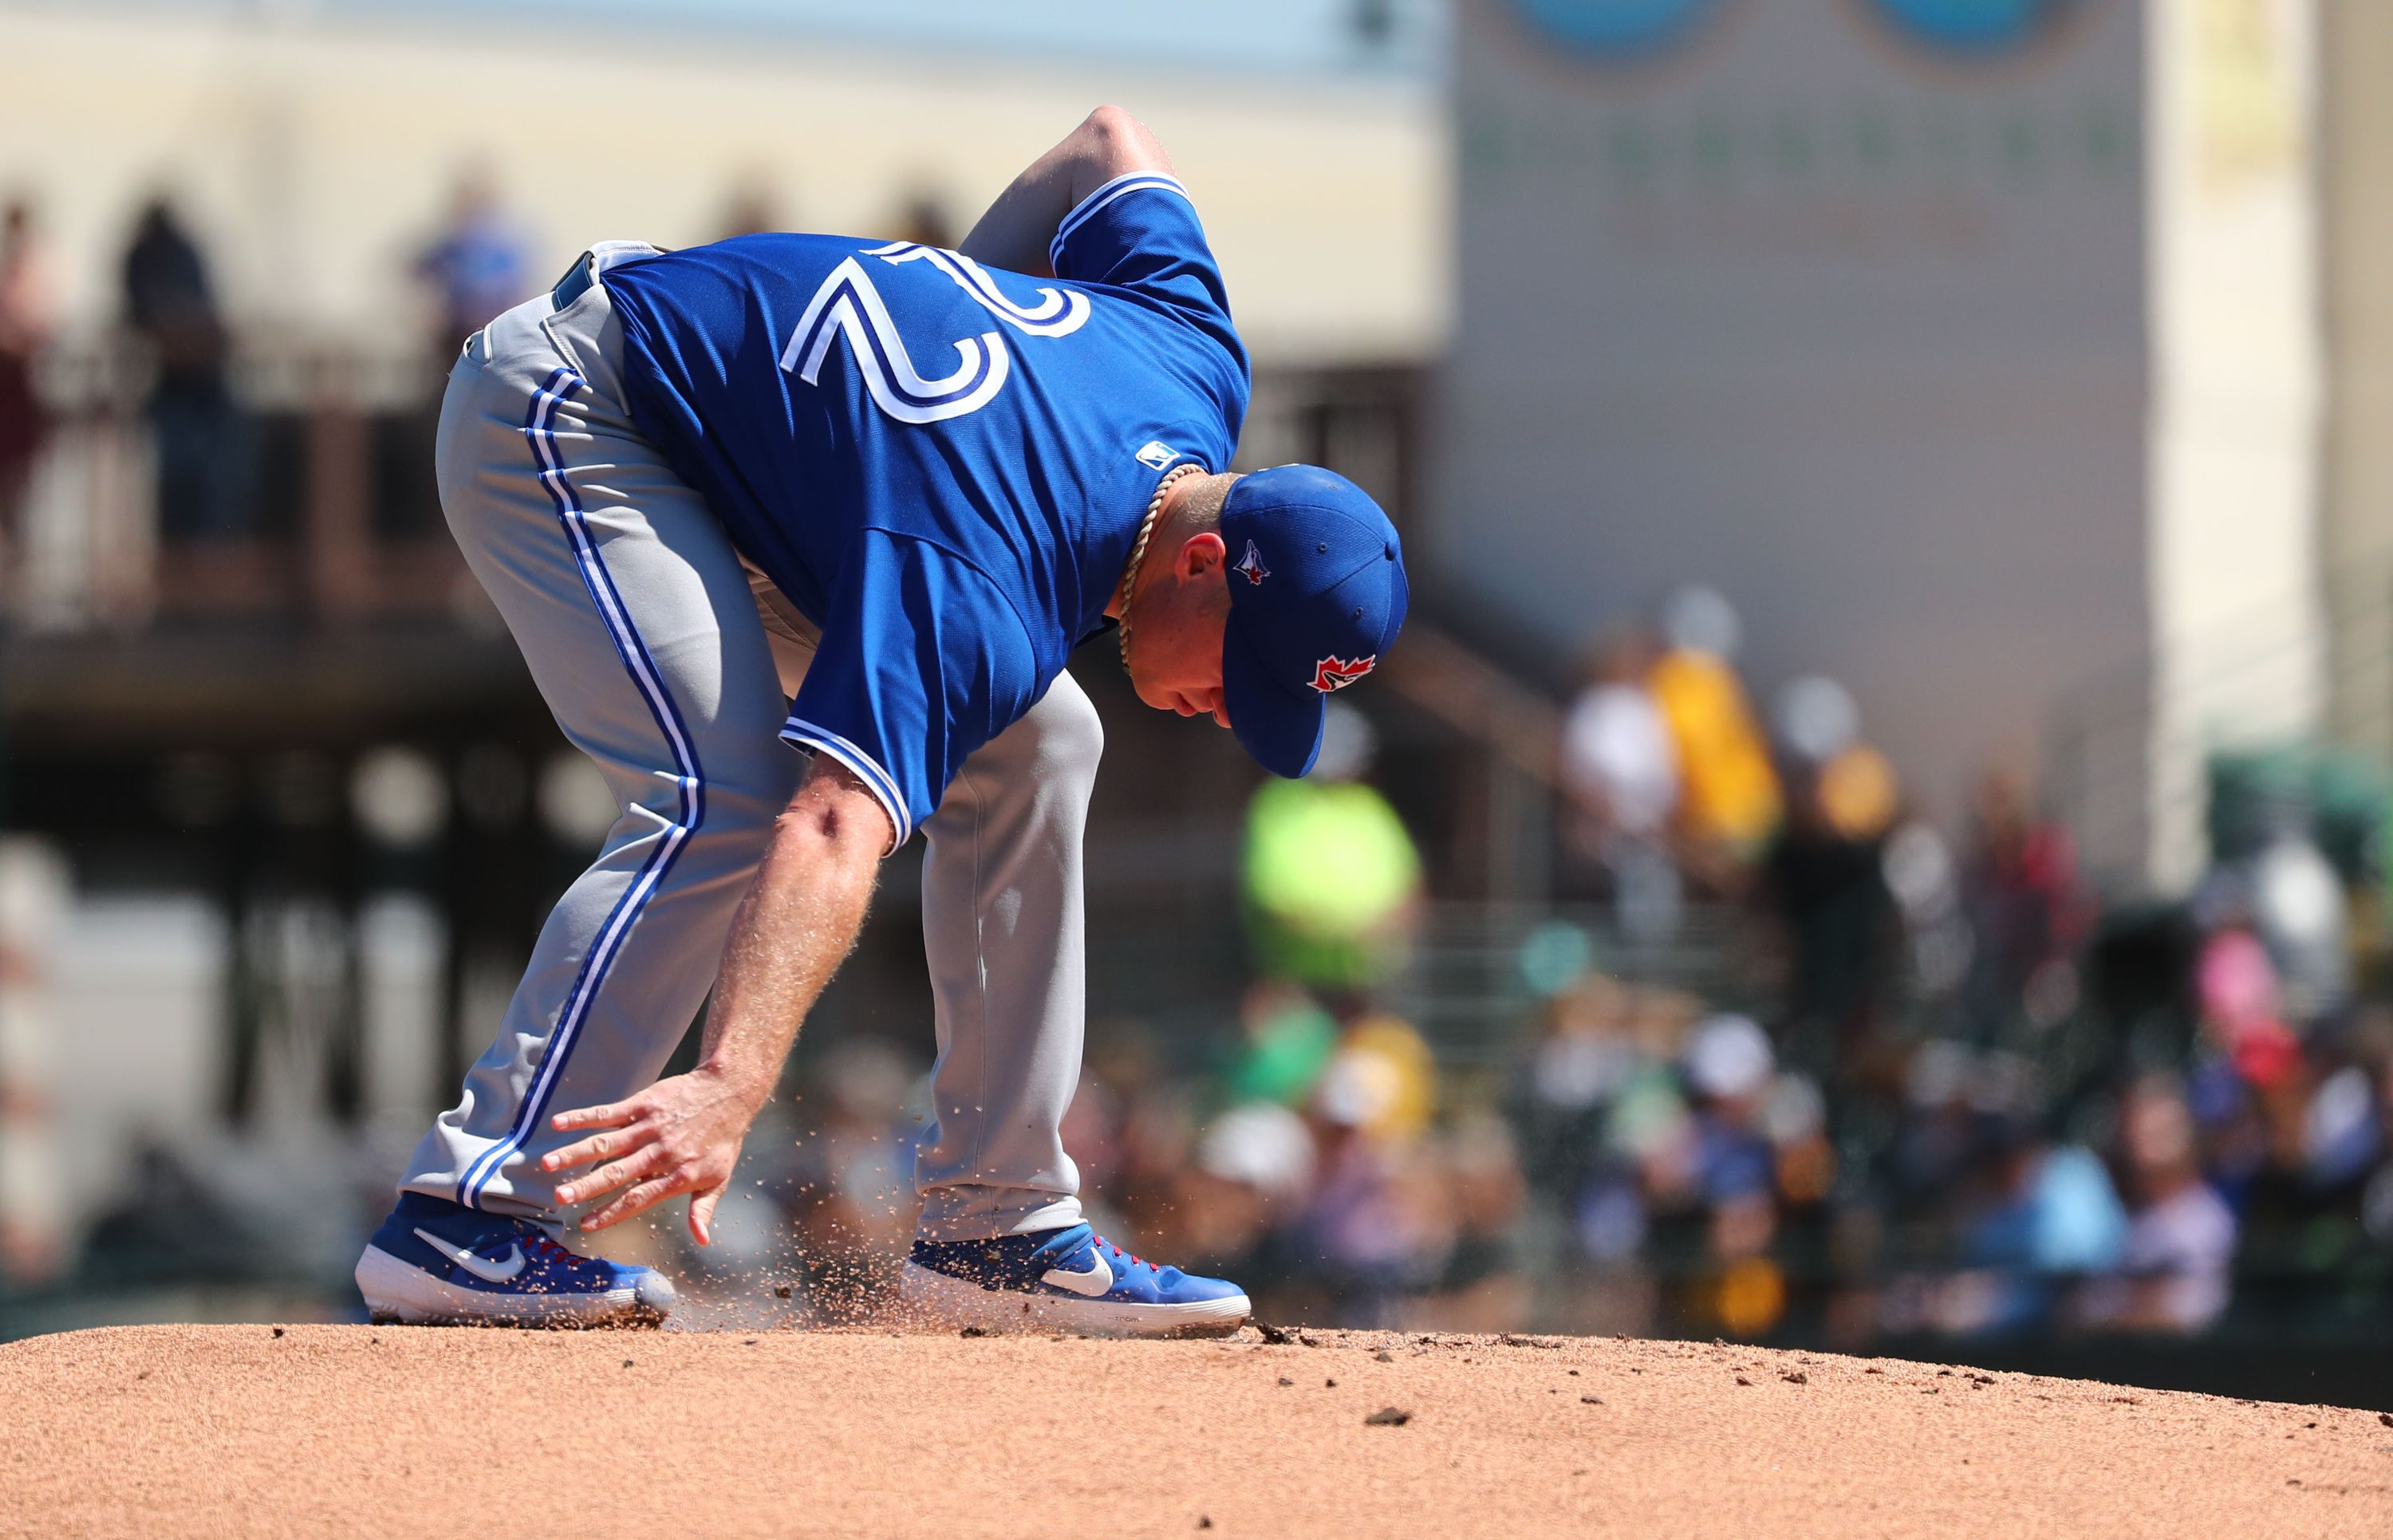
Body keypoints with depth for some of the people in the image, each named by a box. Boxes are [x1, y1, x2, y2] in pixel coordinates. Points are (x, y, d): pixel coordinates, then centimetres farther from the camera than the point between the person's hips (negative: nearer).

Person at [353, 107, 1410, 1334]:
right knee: (728, 800, -28)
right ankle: (462, 1217, -26)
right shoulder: (983, 595, -37)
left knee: (1031, 746, 1)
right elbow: (830, 828, -50)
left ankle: (994, 1228, 4)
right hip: (557, 420, -9)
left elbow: (1113, 144, 6)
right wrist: (732, 1084, -62)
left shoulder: (1200, 364, -12)